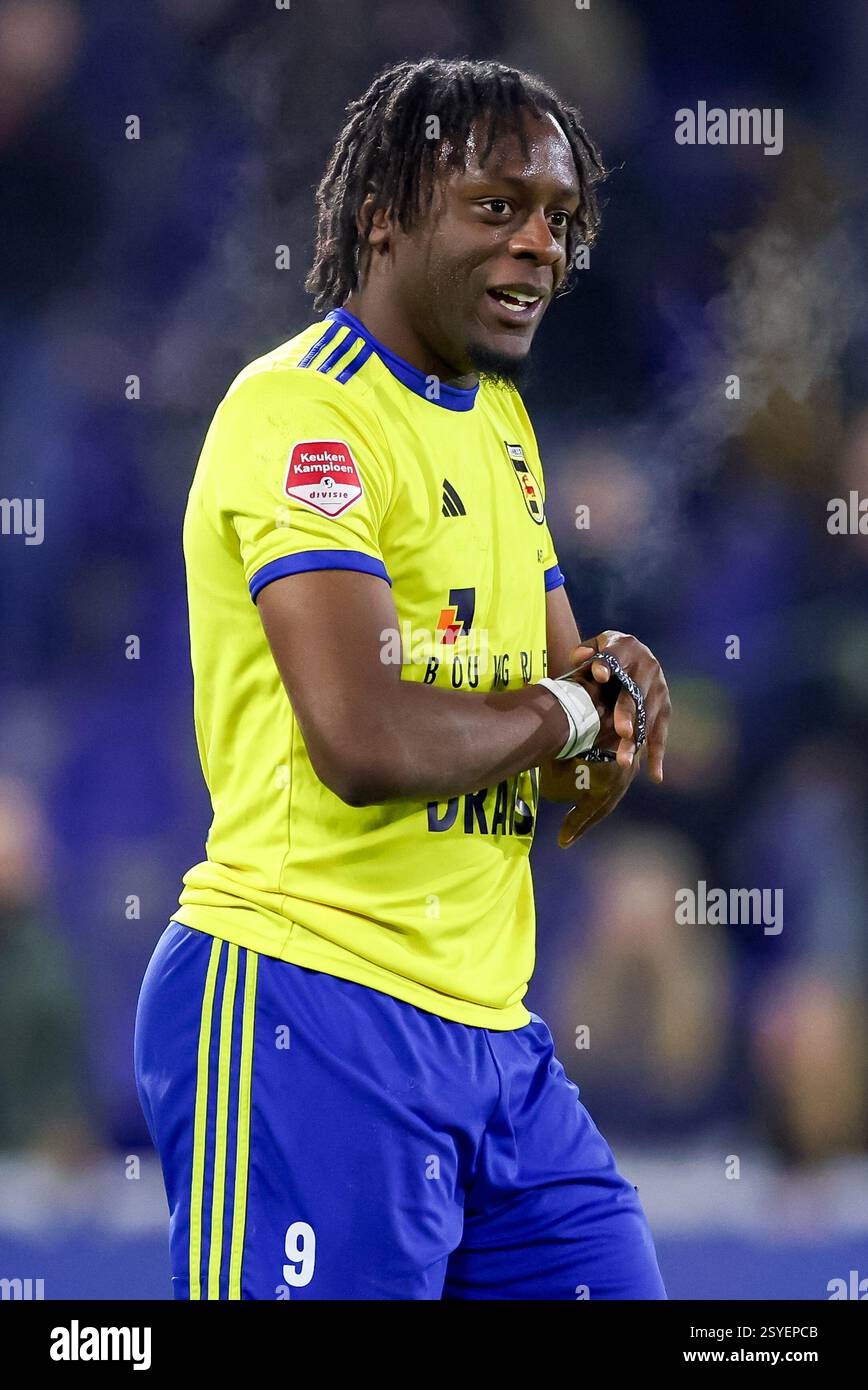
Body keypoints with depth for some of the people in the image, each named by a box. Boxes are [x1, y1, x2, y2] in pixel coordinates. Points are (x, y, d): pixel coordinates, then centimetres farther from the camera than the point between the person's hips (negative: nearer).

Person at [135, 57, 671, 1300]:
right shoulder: (302, 410, -12)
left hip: (489, 1024, 9)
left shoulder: (495, 419, 19)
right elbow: (368, 741, -24)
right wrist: (568, 713, -7)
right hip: (308, 1011, -9)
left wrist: (613, 681, -5)